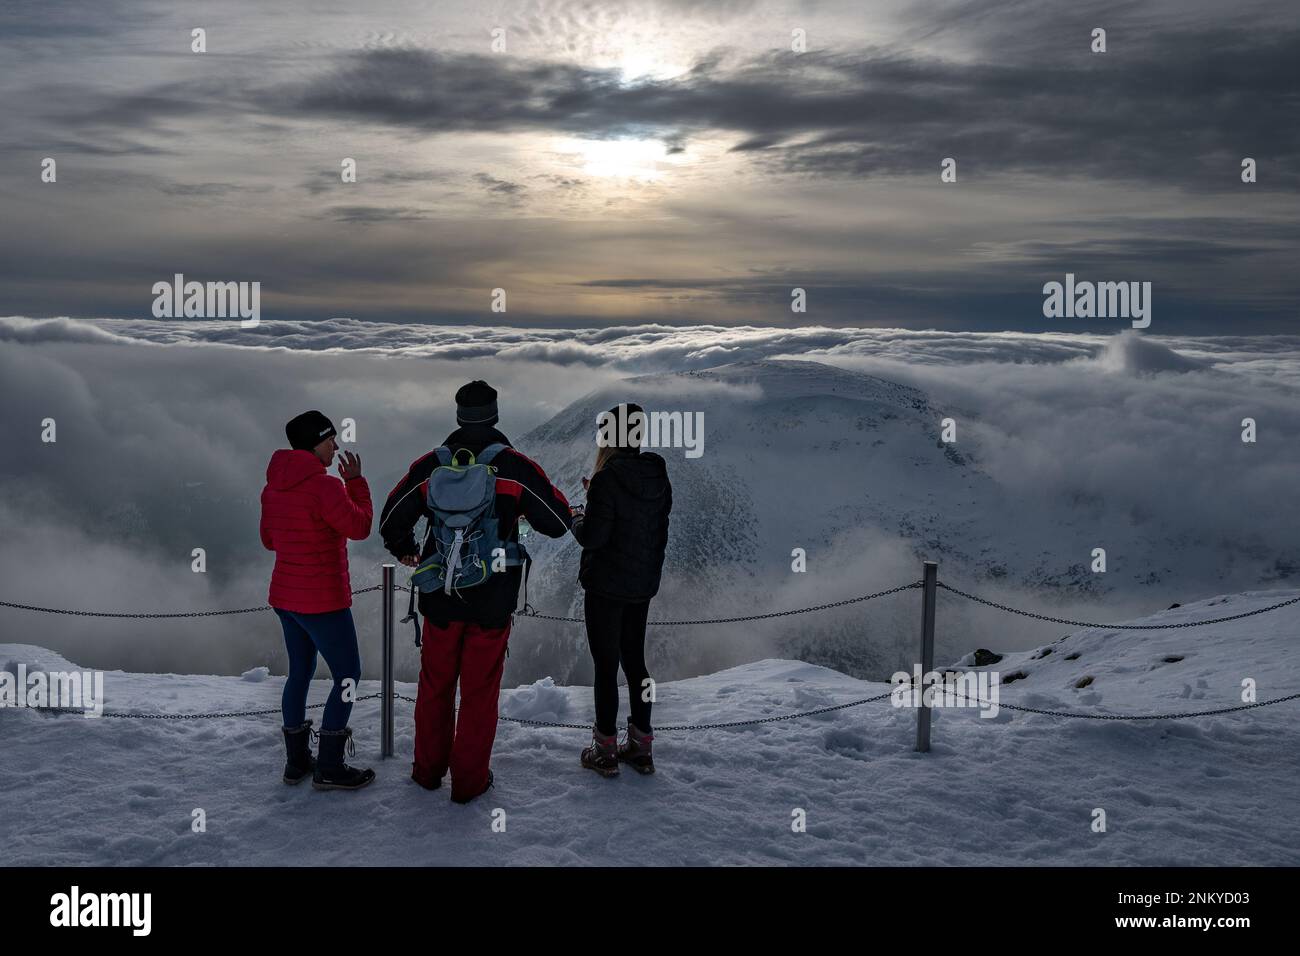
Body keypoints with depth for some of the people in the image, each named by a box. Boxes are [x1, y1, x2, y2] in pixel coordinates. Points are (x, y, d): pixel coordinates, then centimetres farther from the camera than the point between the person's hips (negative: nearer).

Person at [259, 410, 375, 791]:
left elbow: (269, 540, 14)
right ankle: (329, 768, 6)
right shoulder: (325, 487, -21)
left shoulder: (273, 487, 4)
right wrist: (356, 482, -3)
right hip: (323, 601, -8)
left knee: (300, 673, 18)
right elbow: (360, 528, -10)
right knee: (348, 675, 3)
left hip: (285, 597, 8)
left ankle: (297, 761, 26)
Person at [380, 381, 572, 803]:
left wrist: (403, 550, 24)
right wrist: (527, 504, 14)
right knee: (479, 692, 10)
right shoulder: (515, 467, -11)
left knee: (435, 685, 19)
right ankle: (469, 780, 20)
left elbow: (391, 521, 3)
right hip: (493, 603, -2)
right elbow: (558, 523, -7)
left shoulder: (428, 466, -4)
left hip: (440, 598, 2)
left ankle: (428, 769, 32)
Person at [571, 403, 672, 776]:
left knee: (606, 665, 4)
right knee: (634, 660, 17)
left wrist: (578, 518, 3)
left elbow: (592, 537, -20)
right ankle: (641, 747, 24)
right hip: (643, 584, 7)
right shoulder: (657, 476, 1)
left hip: (606, 586, -6)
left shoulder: (607, 479, -20)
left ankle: (605, 751, 13)